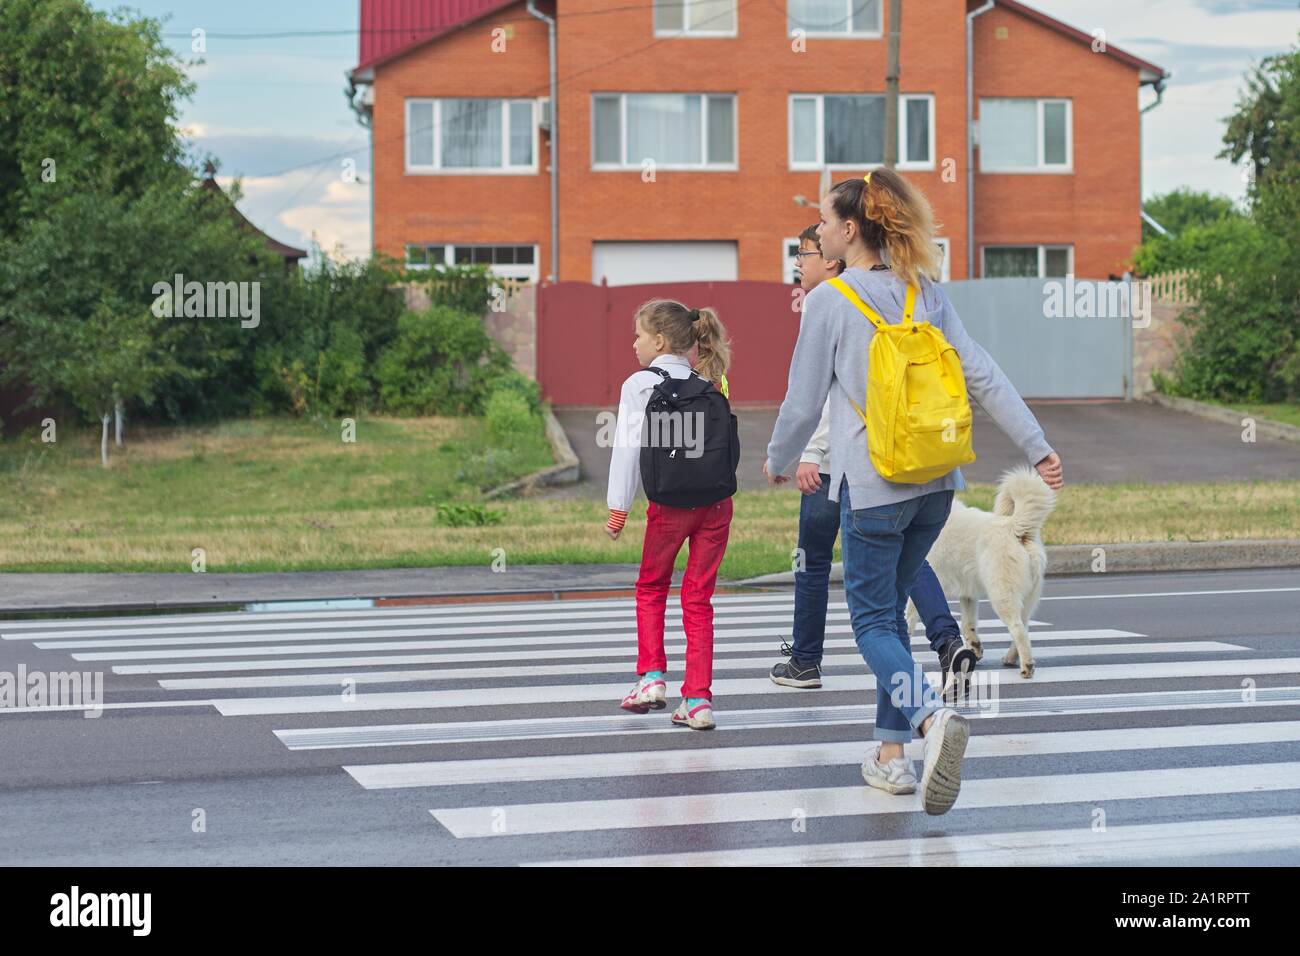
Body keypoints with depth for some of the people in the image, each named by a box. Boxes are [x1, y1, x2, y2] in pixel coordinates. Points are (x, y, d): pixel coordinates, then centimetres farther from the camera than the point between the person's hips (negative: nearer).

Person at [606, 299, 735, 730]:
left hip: (671, 502, -3)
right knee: (698, 598, 7)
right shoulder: (706, 384, 12)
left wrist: (618, 509, 0)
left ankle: (652, 676, 10)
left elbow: (628, 446, -5)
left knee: (651, 588, 19)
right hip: (717, 500, 4)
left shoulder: (640, 384, -2)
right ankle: (698, 699, 4)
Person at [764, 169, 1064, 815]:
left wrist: (777, 461, 15)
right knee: (888, 608, 18)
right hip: (936, 482, 6)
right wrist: (1036, 446, 5)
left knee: (872, 621, 1)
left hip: (871, 485, -6)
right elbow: (982, 375, 2)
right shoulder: (927, 291, 6)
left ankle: (931, 715, -27)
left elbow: (804, 400, -3)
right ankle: (892, 755, 16)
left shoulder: (829, 301, -8)